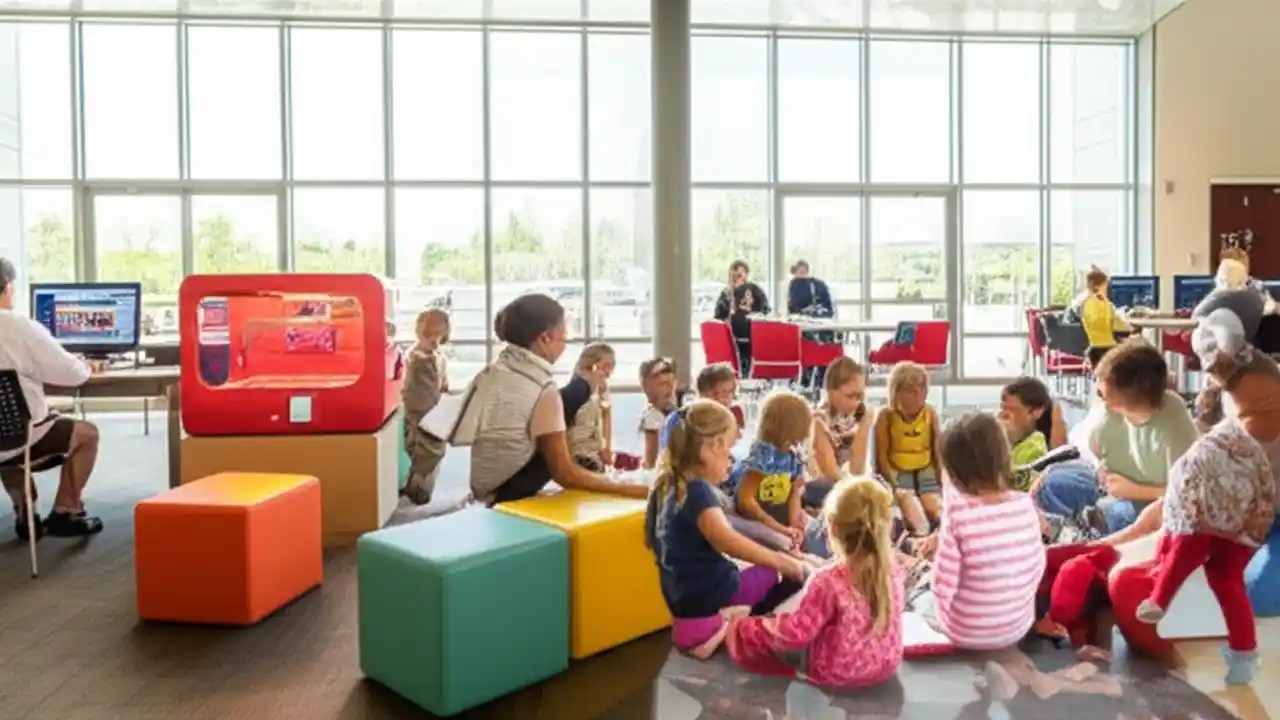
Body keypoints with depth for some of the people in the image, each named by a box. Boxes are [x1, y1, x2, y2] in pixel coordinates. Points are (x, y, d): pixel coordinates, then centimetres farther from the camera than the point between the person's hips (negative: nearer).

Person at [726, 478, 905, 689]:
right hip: (886, 665, 6)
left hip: (836, 672, -6)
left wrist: (769, 624, -7)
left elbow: (796, 634, -25)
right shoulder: (894, 567, -14)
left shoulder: (829, 581, -32)